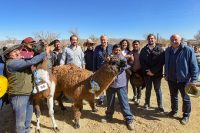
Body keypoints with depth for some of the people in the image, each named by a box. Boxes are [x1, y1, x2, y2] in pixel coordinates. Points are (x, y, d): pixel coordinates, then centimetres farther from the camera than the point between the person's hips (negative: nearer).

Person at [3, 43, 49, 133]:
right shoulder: (11, 63, -19)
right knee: (20, 122, 6)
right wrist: (45, 53, -18)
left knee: (28, 120, 23)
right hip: (18, 96, -9)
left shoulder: (22, 60, 12)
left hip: (28, 95, 9)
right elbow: (31, 62, -26)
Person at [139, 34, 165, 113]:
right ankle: (147, 103, 29)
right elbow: (141, 61, 1)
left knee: (158, 89, 6)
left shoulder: (160, 49, -1)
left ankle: (160, 107, 16)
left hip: (157, 73, -2)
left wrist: (153, 71, -15)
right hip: (147, 73, 2)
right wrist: (147, 70, -12)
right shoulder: (144, 50, 7)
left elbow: (161, 62, -9)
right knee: (148, 89, 14)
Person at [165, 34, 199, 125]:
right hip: (171, 79, 5)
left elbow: (194, 66, -12)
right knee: (173, 96, 20)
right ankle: (174, 111, 39)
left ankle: (186, 116, 28)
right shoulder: (168, 50, 1)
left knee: (185, 98, 11)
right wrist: (166, 75, 14)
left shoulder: (188, 50, -14)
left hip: (183, 79, -4)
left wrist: (193, 79, -15)